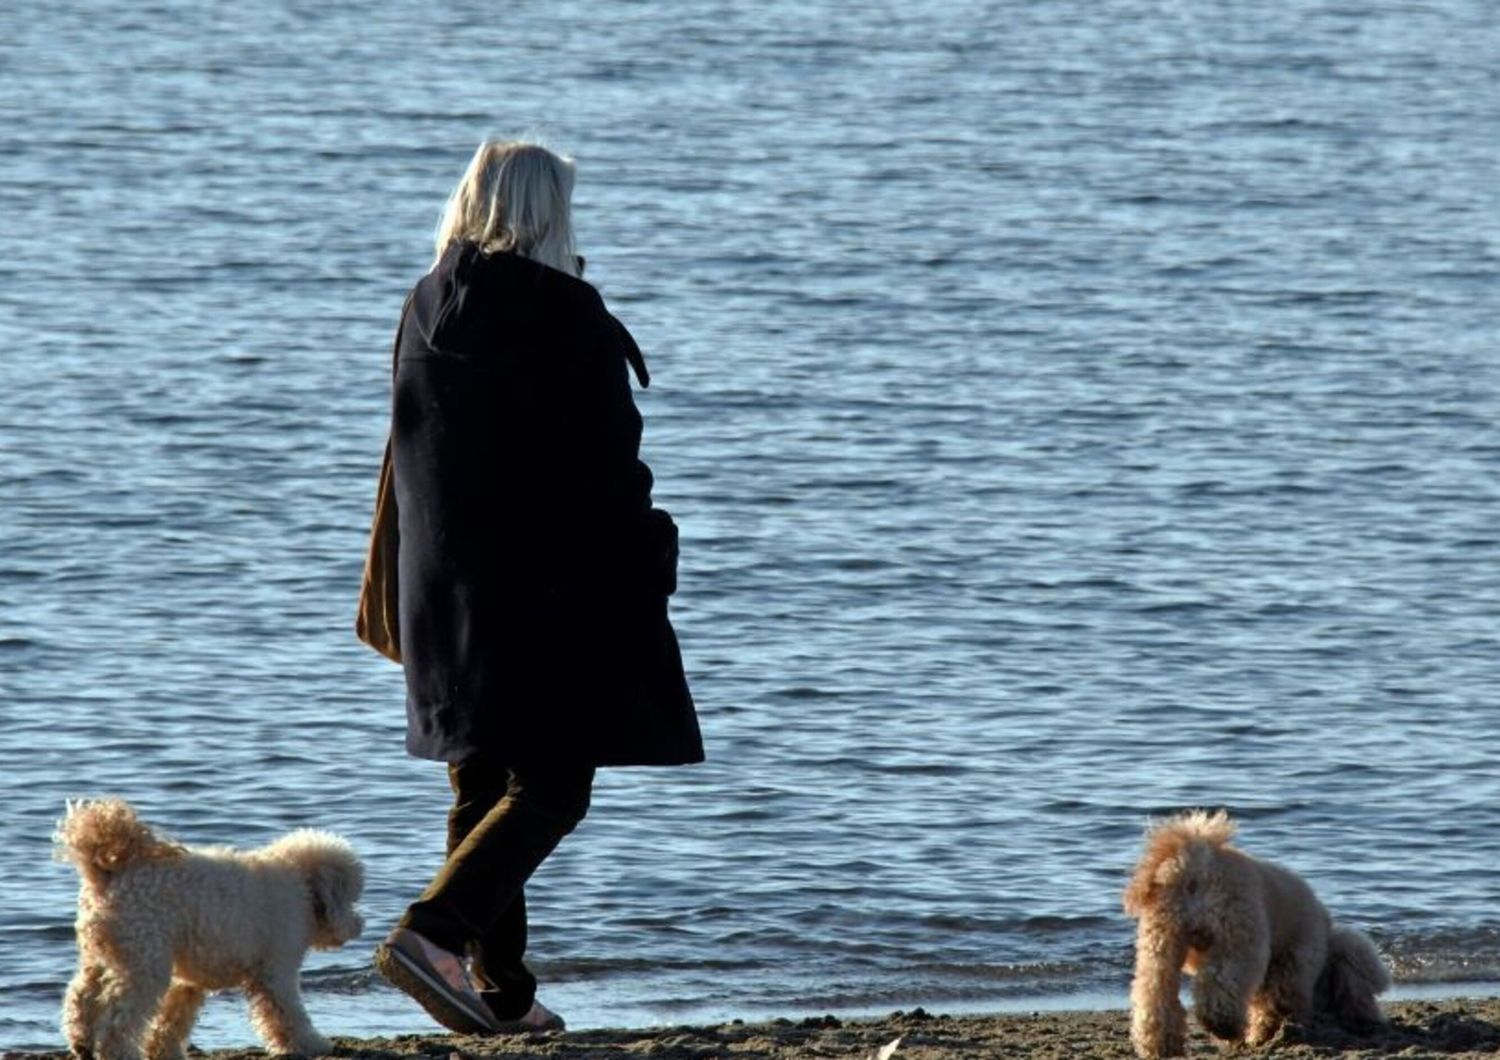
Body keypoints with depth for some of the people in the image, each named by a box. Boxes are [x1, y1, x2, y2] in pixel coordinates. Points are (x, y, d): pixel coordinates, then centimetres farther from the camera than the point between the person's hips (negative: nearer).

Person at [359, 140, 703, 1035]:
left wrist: (393, 600, 18)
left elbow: (404, 460, 12)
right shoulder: (567, 317, -11)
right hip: (553, 588, -7)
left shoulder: (424, 312, 8)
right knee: (553, 784, -4)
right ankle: (434, 931, -21)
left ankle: (499, 990, 12)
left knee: (485, 785, 13)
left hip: (447, 588, 7)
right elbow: (608, 467, -12)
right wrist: (644, 577, -4)